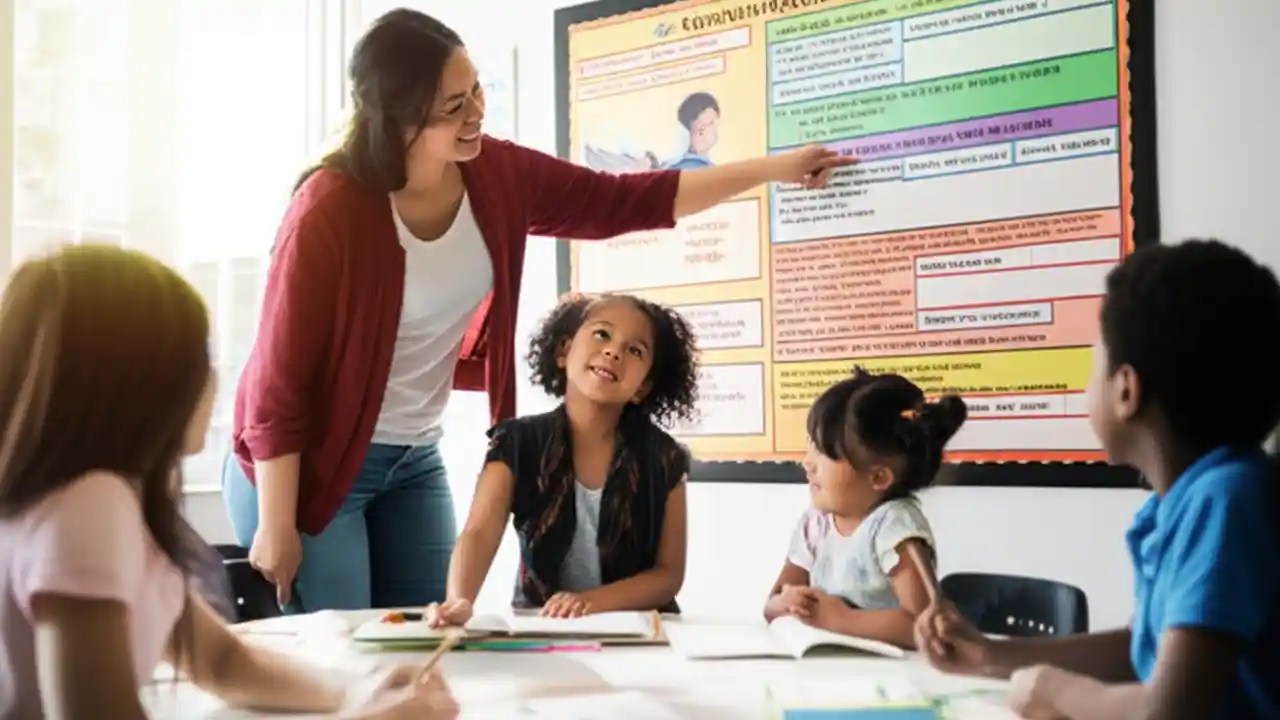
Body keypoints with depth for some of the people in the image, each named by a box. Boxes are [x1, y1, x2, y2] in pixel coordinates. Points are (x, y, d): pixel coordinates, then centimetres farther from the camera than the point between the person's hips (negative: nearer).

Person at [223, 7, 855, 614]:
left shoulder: (497, 175, -8)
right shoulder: (330, 210, -26)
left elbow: (625, 201, 2)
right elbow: (278, 378, -20)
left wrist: (772, 169, 0)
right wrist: (276, 527, -17)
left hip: (416, 460, 6)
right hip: (310, 462, -6)